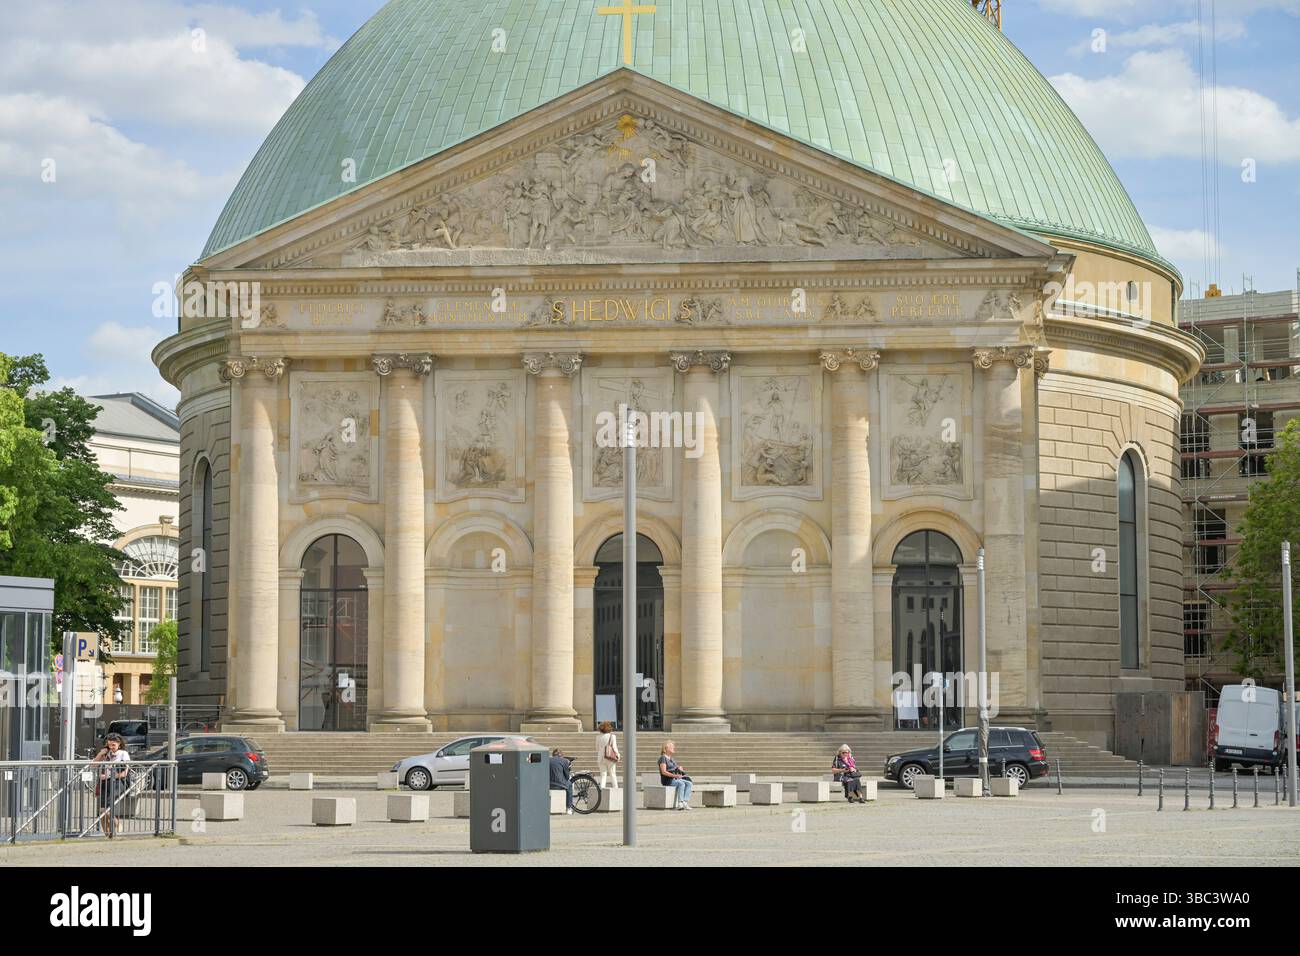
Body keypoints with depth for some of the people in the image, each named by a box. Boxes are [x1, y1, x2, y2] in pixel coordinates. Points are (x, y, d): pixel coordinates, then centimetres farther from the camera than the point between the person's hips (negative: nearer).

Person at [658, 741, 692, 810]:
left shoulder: (672, 759, 22)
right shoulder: (663, 758, -4)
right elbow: (663, 772, -14)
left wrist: (679, 769, 3)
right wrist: (674, 775, -23)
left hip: (675, 778, 8)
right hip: (667, 780, -8)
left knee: (688, 783, -16)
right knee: (681, 784, -32)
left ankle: (685, 802, -29)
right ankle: (680, 803, -37)